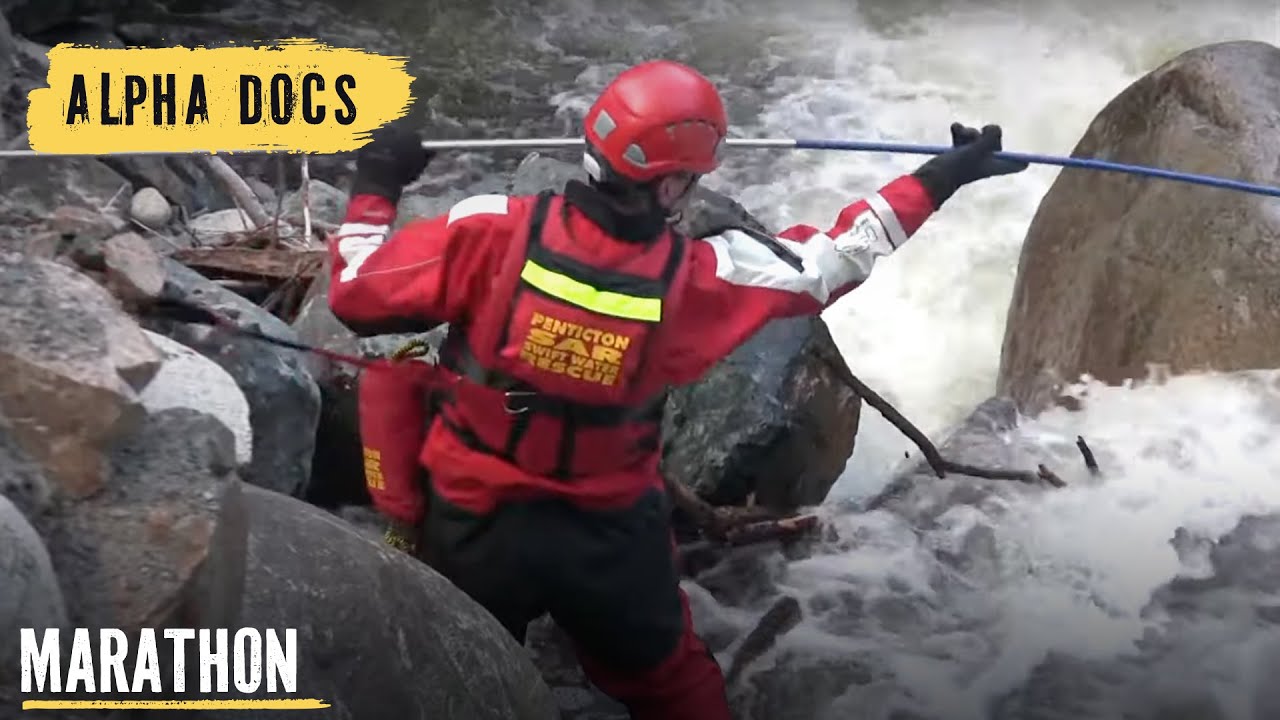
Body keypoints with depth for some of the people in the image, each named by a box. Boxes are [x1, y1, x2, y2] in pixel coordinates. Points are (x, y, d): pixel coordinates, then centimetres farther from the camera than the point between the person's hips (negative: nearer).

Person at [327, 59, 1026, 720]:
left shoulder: (494, 230, -22)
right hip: (611, 532, 0)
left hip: (477, 523, 0)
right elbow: (834, 260, -5)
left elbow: (359, 296, -14)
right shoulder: (698, 276, -19)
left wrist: (375, 188, 2)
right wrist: (939, 179, 5)